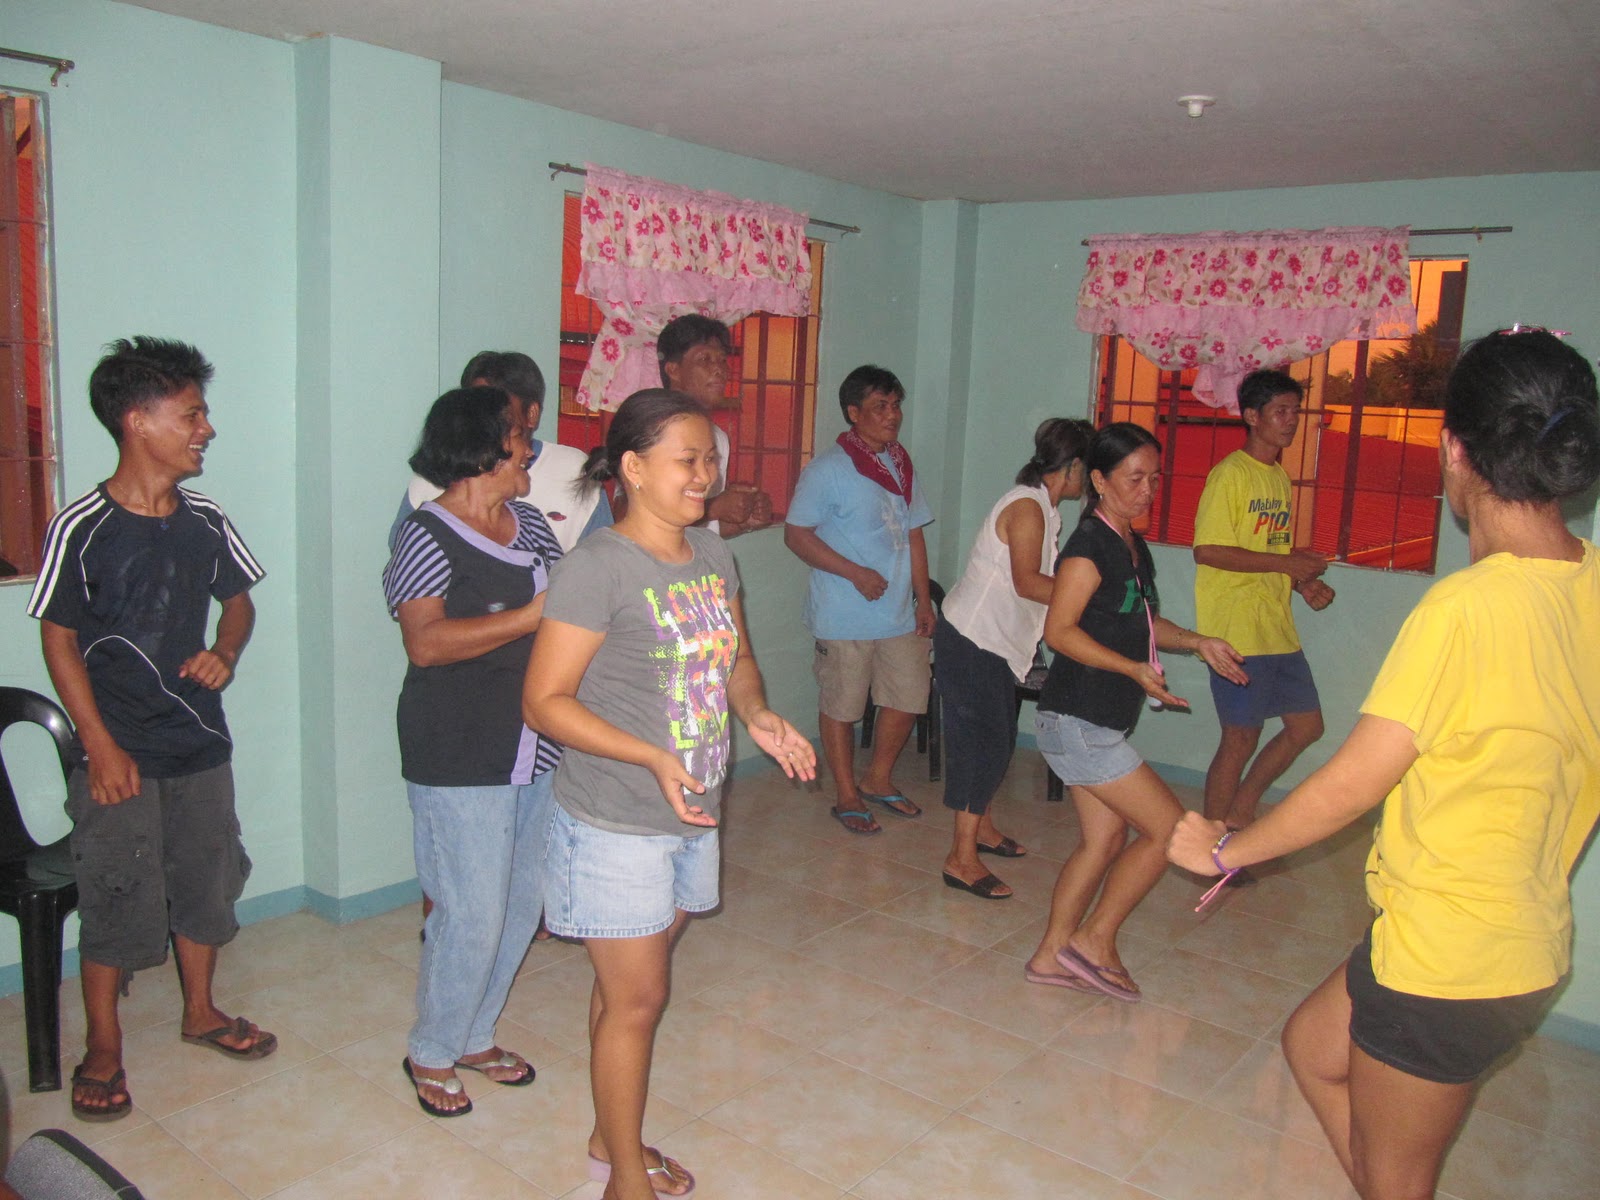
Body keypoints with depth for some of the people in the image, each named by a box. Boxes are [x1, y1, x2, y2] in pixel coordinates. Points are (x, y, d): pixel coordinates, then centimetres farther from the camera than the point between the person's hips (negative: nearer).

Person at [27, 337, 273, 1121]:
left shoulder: (206, 522, 0)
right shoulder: (81, 530, -15)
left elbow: (239, 601, 14)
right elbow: (59, 642, -10)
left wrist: (224, 654, -8)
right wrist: (102, 748, -14)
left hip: (201, 742, 5)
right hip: (120, 751, -5)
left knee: (204, 882, 17)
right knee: (115, 902, 6)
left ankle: (200, 1011, 38)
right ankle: (103, 1049, 25)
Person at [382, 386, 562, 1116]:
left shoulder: (529, 522, 9)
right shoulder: (429, 536, -13)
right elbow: (425, 644, -25)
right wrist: (532, 617, -25)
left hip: (536, 751, 8)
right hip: (460, 760, -8)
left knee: (522, 905, 15)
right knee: (473, 916, -1)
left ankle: (475, 1034, 35)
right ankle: (431, 1054, 23)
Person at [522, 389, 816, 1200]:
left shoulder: (712, 554, 4)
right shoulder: (596, 568, -19)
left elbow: (735, 657, 16)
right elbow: (544, 700, -19)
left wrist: (757, 714, -5)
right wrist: (653, 759, -27)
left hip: (690, 816, 7)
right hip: (616, 827, -7)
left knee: (631, 985, 21)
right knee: (636, 998, 5)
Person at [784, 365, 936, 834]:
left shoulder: (901, 466, 12)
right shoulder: (828, 469, -10)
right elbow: (796, 534, -14)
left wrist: (924, 600, 12)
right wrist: (855, 572, -20)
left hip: (901, 615, 7)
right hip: (845, 616, -7)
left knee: (908, 698, 12)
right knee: (841, 706, 4)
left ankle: (878, 779, 32)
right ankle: (847, 796, 20)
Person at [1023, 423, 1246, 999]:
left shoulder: (1131, 545, 13)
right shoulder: (1089, 546, -16)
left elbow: (1140, 623, 24)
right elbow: (1060, 631, -21)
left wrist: (1197, 642, 11)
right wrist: (1134, 669, -25)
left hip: (1098, 723, 9)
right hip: (1078, 719, -9)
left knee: (1106, 838, 13)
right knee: (1168, 828, -4)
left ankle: (1052, 954, 23)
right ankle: (1093, 940, 8)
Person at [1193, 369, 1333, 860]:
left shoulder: (1280, 478, 16)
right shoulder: (1230, 474, -11)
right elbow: (1207, 550, -19)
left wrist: (1304, 583, 4)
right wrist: (1285, 562, -18)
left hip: (1278, 630, 9)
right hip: (1237, 632, -9)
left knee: (1306, 725, 10)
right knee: (1241, 737, -1)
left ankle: (1239, 812, 25)